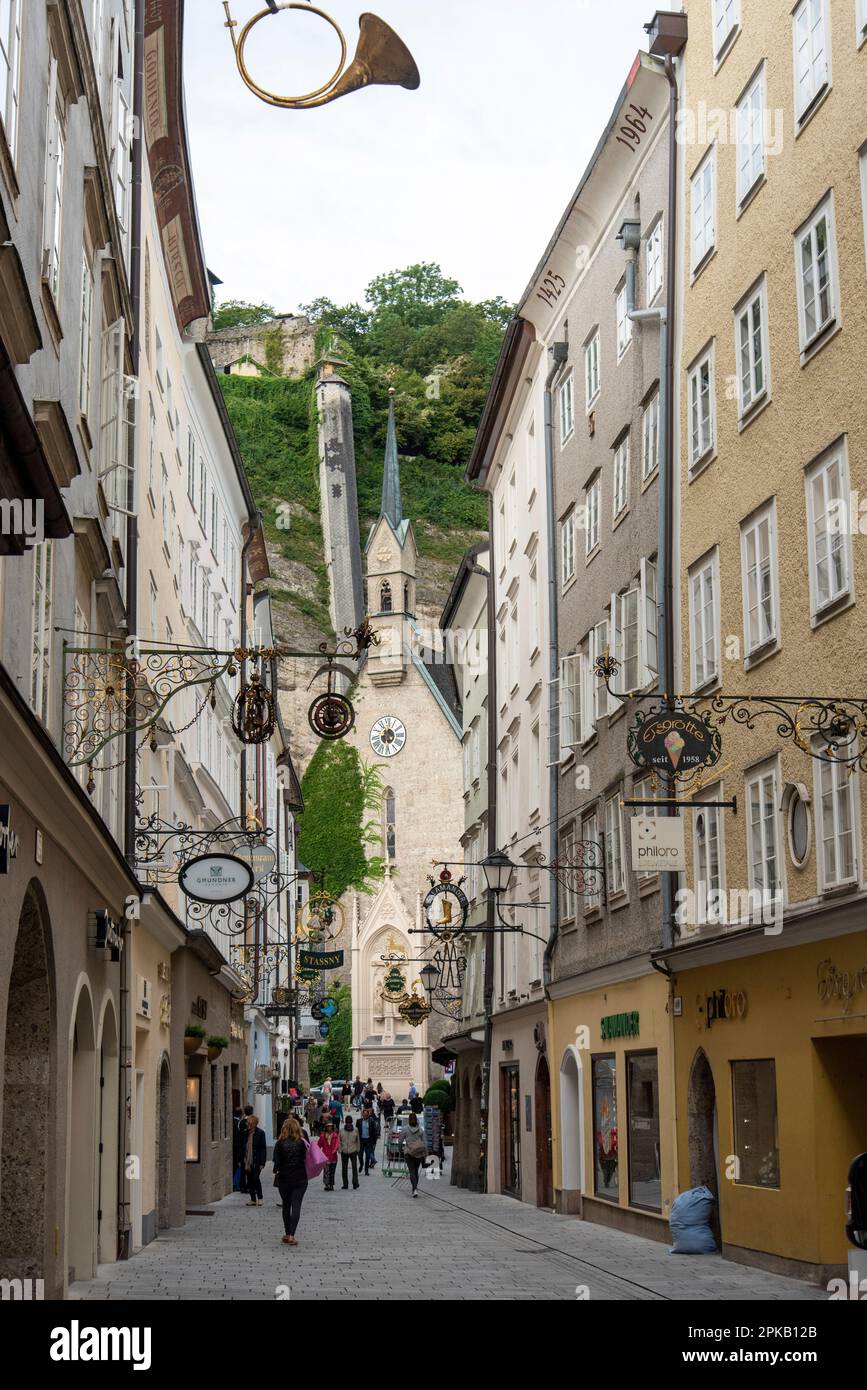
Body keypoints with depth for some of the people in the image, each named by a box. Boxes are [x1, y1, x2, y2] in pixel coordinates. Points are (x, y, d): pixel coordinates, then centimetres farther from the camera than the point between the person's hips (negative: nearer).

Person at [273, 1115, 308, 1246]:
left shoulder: (279, 1144, -6)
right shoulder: (301, 1143, -6)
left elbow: (277, 1162, -7)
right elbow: (306, 1159, -3)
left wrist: (276, 1172, 9)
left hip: (284, 1178, 1)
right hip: (300, 1179, -1)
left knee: (286, 1206, 16)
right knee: (296, 1206, -2)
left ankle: (287, 1234, 23)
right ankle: (291, 1235, -12)